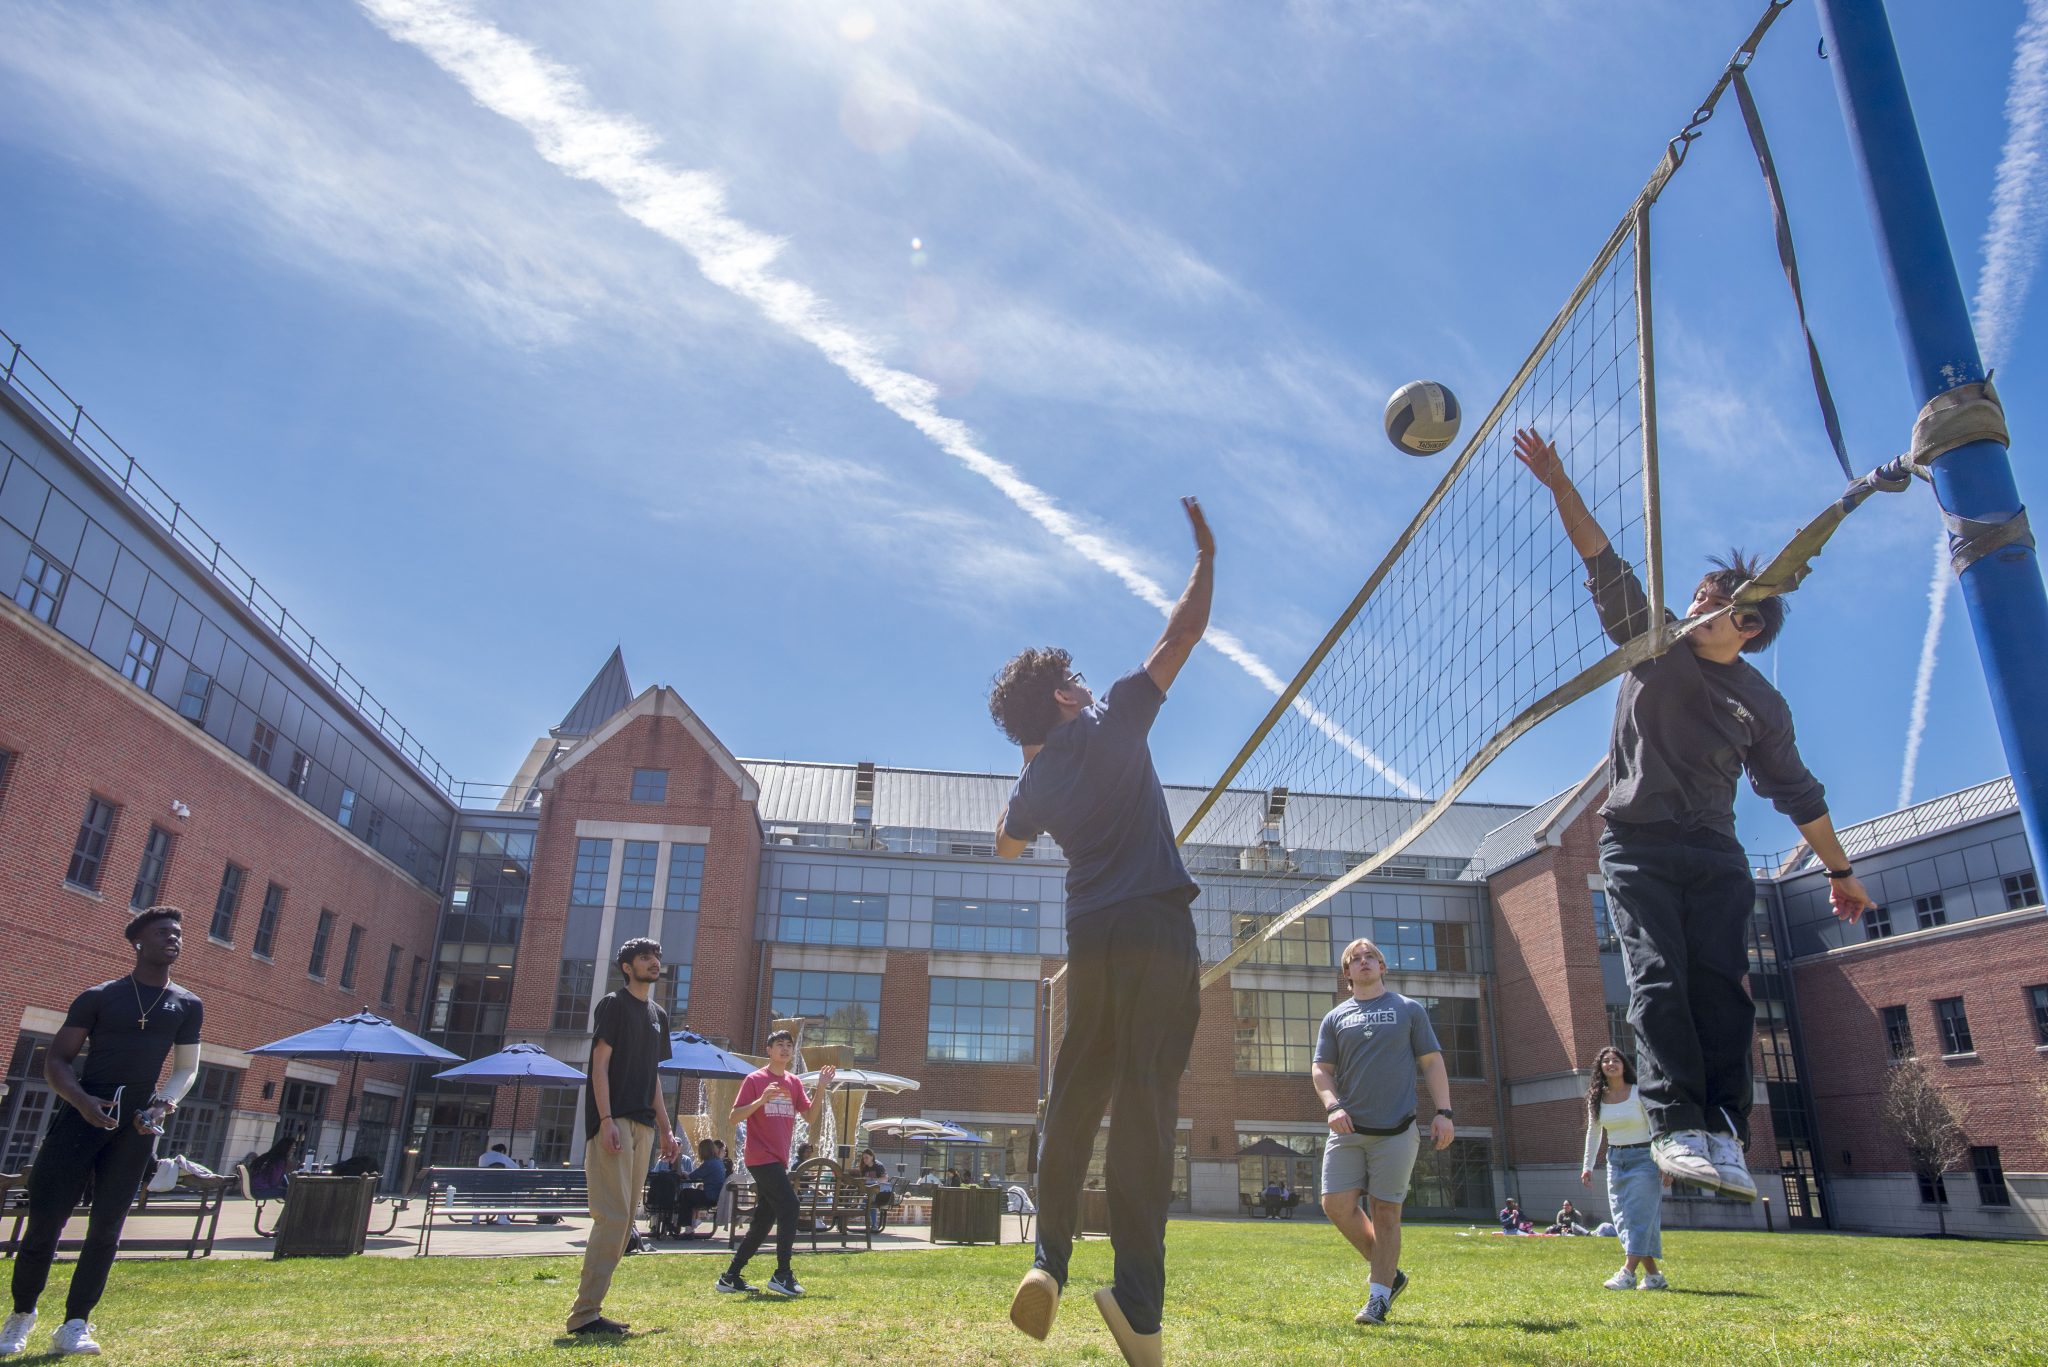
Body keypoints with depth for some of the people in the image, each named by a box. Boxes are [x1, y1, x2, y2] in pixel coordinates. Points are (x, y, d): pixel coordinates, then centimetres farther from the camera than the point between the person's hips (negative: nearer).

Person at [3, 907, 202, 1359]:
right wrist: (82, 1100, -17)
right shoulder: (99, 997, 3)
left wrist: (164, 1104, -6)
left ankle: (74, 1326, 11)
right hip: (84, 1112, -2)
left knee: (106, 1227, 2)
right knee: (46, 1216, -2)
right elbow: (57, 1060, 1)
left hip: (138, 1125, 2)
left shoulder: (188, 1007, 10)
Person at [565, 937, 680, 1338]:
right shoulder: (613, 1004, -1)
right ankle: (584, 1314, -7)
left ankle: (590, 1309, 11)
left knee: (625, 1219, 6)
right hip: (614, 1121, -8)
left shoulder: (658, 1015, 20)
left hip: (643, 1126, 8)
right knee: (613, 1216, -12)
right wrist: (607, 1120, -18)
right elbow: (600, 1064, -8)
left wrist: (665, 1129, 18)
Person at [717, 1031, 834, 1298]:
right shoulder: (755, 1080, -6)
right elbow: (735, 1117, -10)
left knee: (764, 1219, 9)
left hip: (778, 1160, 7)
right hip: (761, 1157, -7)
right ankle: (783, 1275, -10)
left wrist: (821, 1088, -4)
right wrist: (762, 1100, -25)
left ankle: (730, 1276, 18)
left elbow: (810, 1117, 8)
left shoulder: (794, 1082, 12)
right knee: (789, 1207, -16)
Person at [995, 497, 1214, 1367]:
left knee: (1075, 1098, 14)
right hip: (1156, 928, -4)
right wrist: (1205, 554, 15)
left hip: (1089, 938, 5)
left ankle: (1049, 1258, 8)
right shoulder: (1113, 722, 1)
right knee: (1144, 1103, -8)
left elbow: (1007, 845, 34)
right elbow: (1184, 631, 4)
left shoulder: (1035, 779, 13)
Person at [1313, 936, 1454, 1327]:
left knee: (1385, 1211, -1)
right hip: (1348, 1130, 2)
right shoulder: (1336, 1018, 12)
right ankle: (1388, 1272, 16)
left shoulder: (1409, 1009, 9)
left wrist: (1443, 1112, -4)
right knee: (1337, 1204, -5)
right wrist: (1332, 1106, -10)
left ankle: (1378, 1299, 11)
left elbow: (1432, 1062, 6)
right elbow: (1321, 1069, 8)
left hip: (1396, 1130, -2)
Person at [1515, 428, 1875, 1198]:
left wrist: (1840, 871, 19)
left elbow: (1798, 793, 19)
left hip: (1715, 857, 2)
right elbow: (1602, 562, 3)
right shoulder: (1653, 644, 10)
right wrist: (1557, 482, -3)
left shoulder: (1761, 704, 13)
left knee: (1720, 988, -10)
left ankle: (1724, 1133, -10)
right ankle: (1676, 1126, -19)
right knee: (1658, 981, -14)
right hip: (1636, 846, -1)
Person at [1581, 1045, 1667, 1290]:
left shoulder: (1639, 1094, -7)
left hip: (1643, 1157, -5)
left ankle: (1627, 1273, -18)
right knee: (1624, 1219, 3)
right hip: (1615, 1160, 5)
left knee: (1639, 1215, -12)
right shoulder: (1596, 1098, 5)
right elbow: (1593, 1133, 14)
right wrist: (1587, 1165, 12)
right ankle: (1654, 1275, 12)